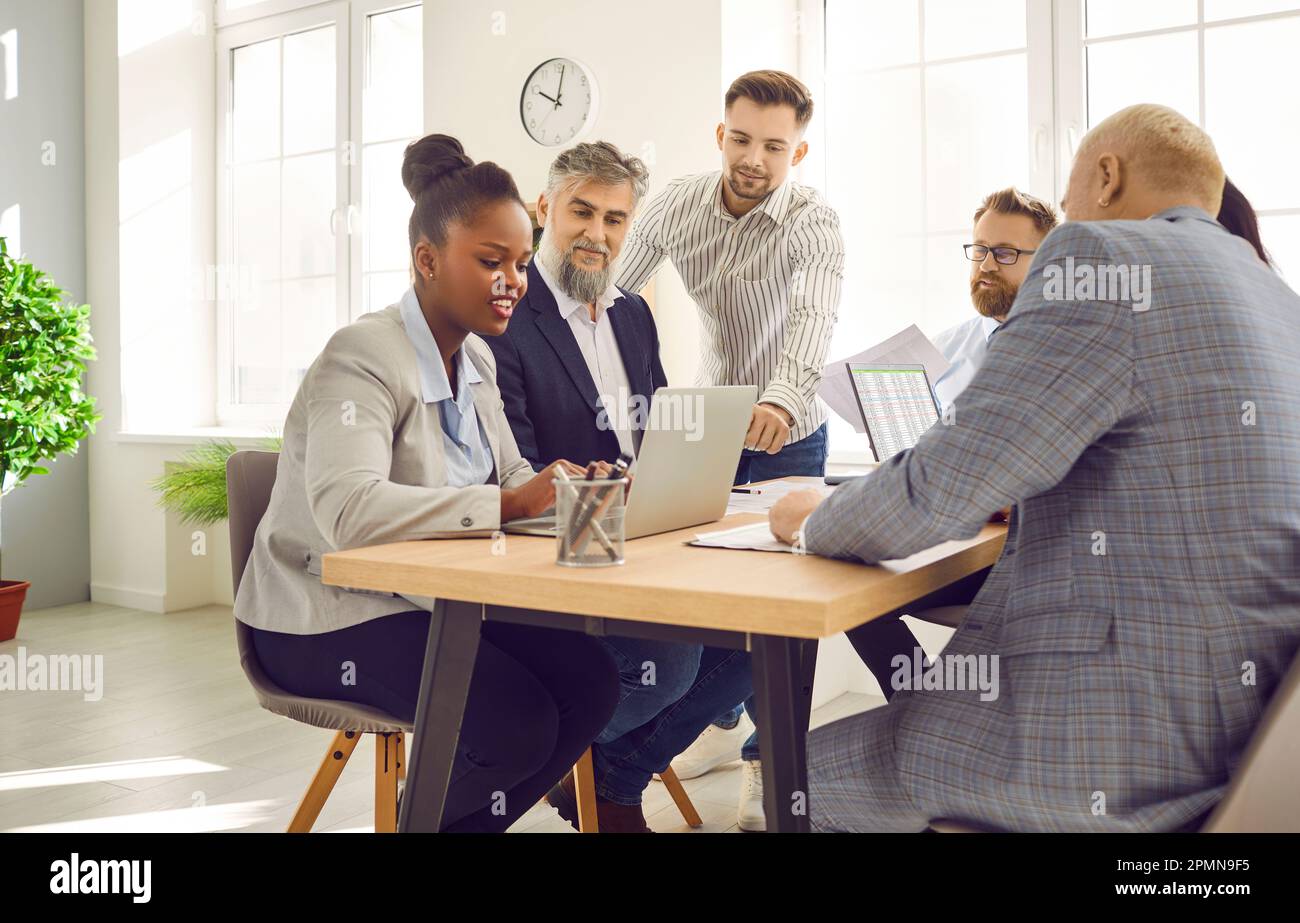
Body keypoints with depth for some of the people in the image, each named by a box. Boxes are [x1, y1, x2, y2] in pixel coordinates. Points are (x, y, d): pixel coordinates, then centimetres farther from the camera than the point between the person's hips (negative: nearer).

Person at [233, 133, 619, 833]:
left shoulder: (474, 358, 9)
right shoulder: (364, 356, -19)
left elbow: (507, 475, 8)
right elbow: (347, 511, -34)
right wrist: (509, 503, -39)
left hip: (430, 598, 8)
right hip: (326, 618, -8)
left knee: (590, 682, -10)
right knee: (517, 724, -23)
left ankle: (467, 821, 11)